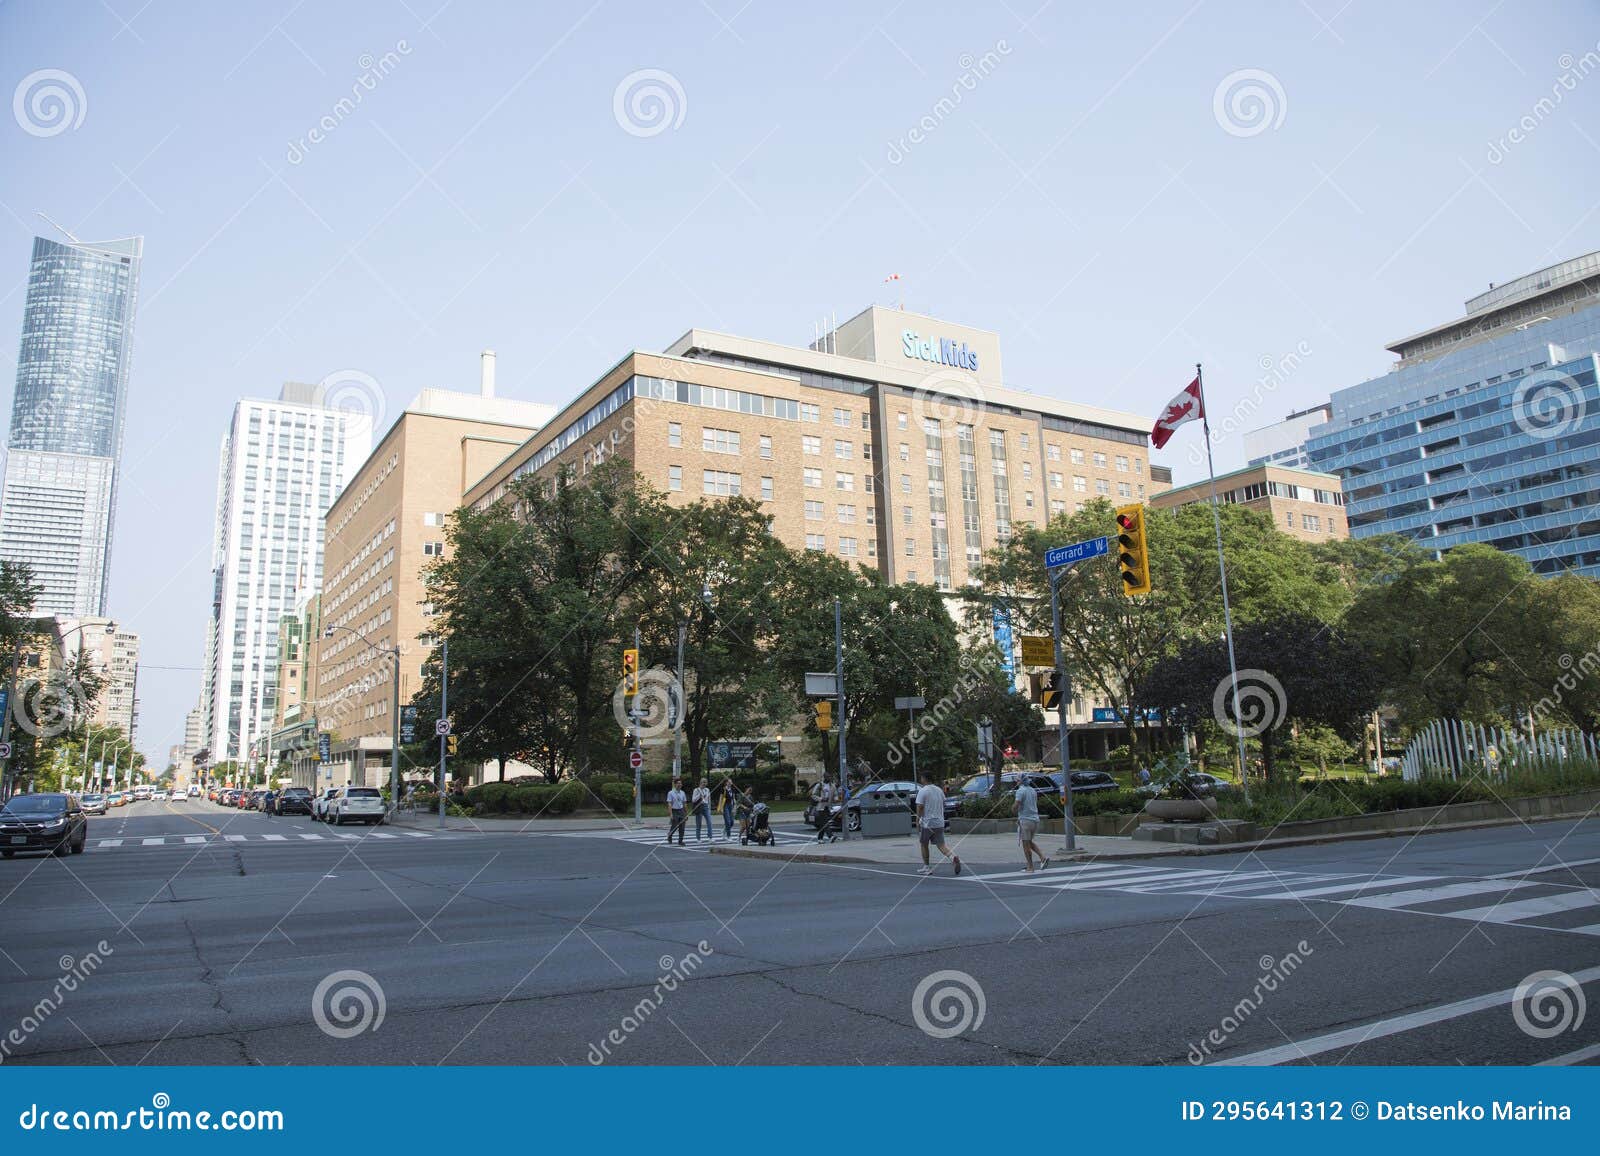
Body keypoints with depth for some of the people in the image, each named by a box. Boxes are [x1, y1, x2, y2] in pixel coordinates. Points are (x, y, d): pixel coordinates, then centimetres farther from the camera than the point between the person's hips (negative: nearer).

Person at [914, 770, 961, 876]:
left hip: (926, 823, -5)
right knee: (941, 845, 2)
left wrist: (917, 821, -6)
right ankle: (953, 858, -24)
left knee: (924, 844, 12)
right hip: (939, 823, 5)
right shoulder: (939, 790, 11)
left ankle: (926, 868, 16)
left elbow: (920, 808, -13)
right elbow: (943, 806, 18)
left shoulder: (922, 791, -9)